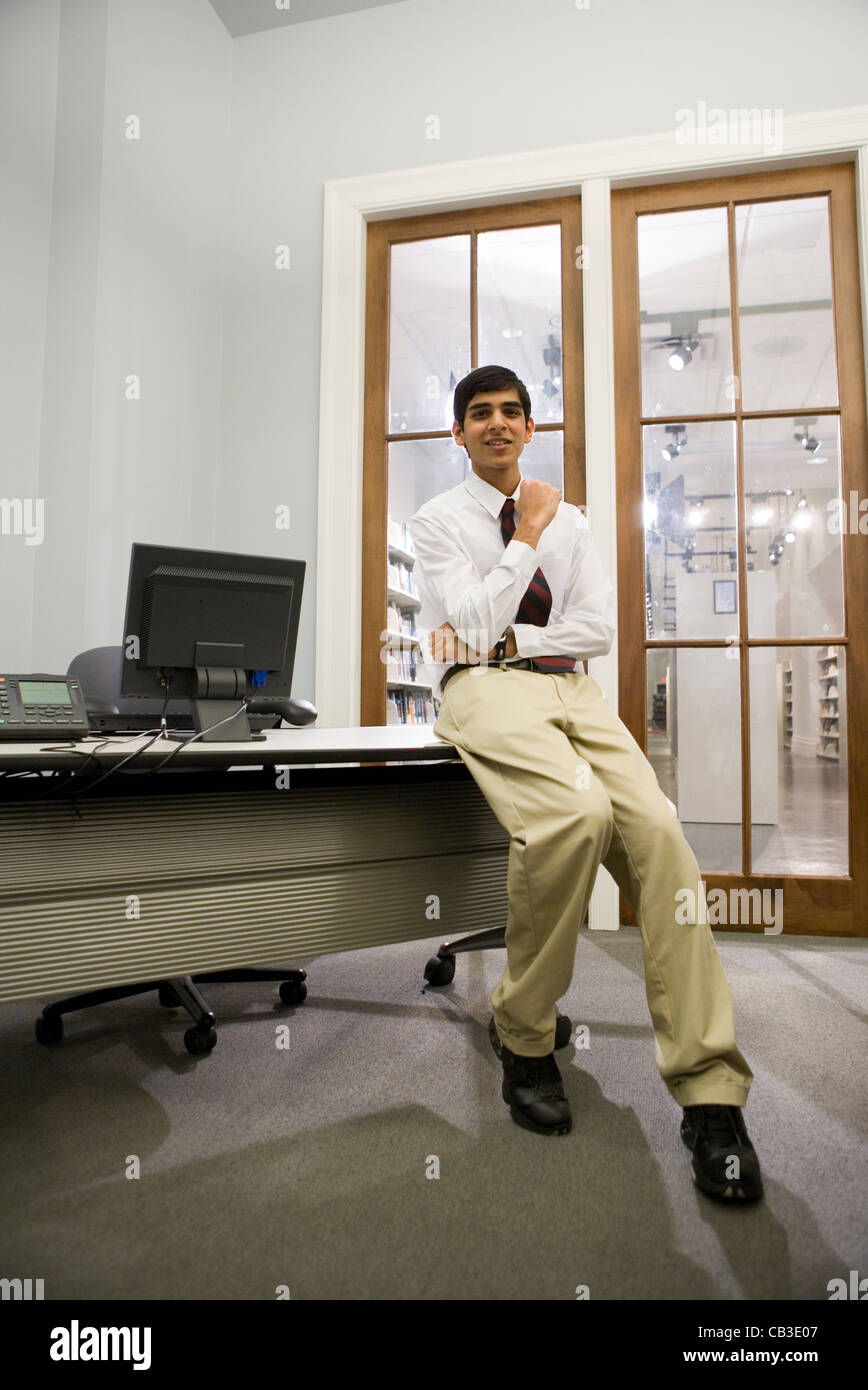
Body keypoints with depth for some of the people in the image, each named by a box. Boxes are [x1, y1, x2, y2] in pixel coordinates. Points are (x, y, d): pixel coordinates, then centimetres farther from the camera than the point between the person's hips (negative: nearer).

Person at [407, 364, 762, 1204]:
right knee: (576, 812, -34)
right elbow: (473, 625, -6)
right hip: (486, 692, -4)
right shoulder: (437, 521, 11)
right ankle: (523, 1036, -10)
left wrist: (502, 638, -1)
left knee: (657, 829, -23)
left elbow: (599, 626, 10)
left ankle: (710, 1093, -16)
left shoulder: (568, 520, 22)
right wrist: (528, 535, 0)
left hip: (570, 690, 4)